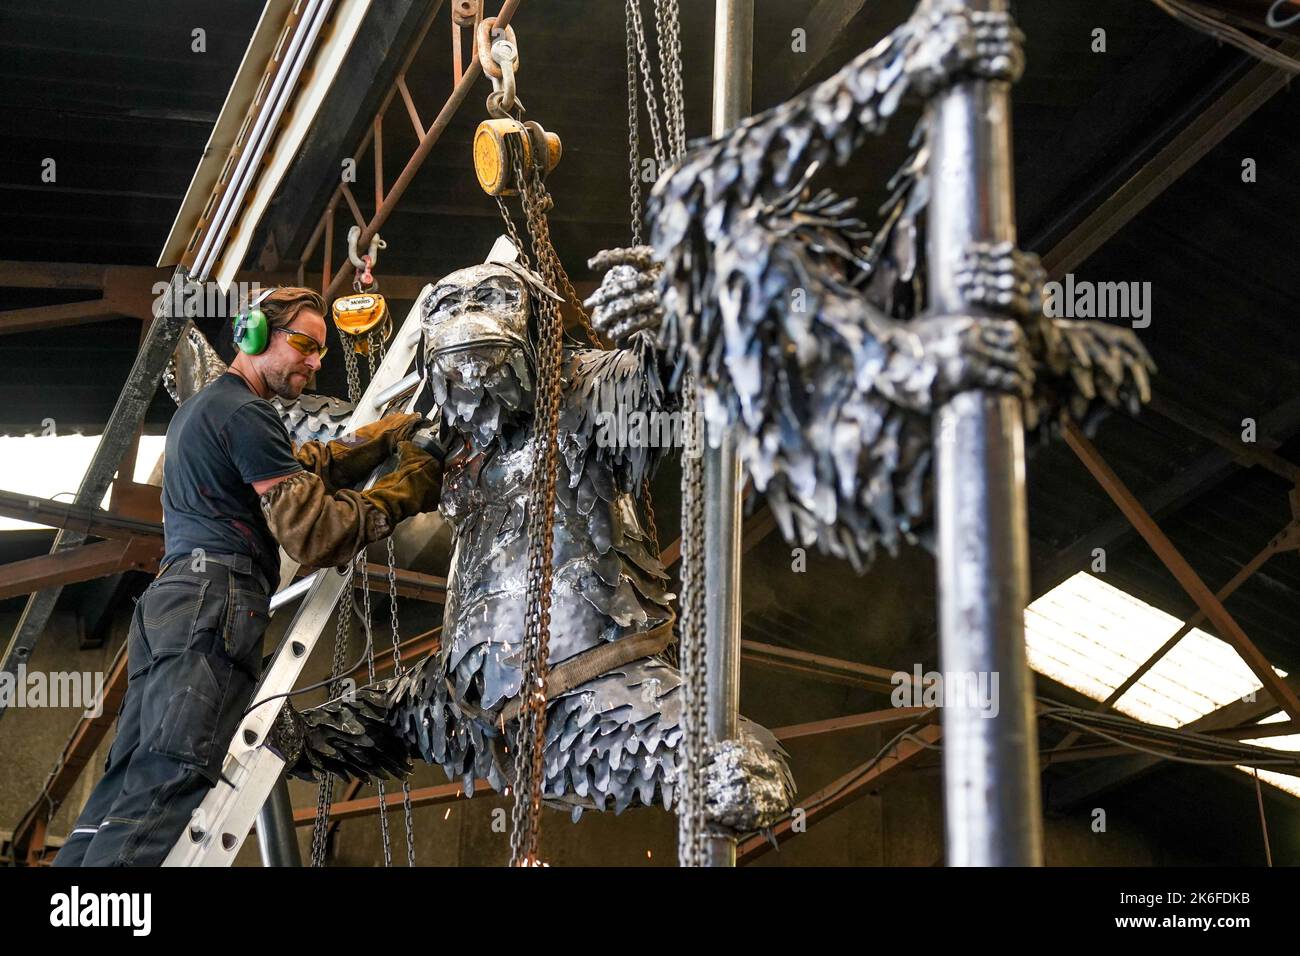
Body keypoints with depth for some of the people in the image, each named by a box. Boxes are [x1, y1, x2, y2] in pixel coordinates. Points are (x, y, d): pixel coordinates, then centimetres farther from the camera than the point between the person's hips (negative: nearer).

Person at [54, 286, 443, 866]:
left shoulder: (198, 409, 29)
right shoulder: (246, 413, -5)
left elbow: (304, 465, 26)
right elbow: (313, 534, -10)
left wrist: (384, 438, 18)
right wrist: (406, 491, -2)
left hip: (169, 600, 10)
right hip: (215, 604, -10)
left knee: (127, 780, 3)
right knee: (168, 786, -21)